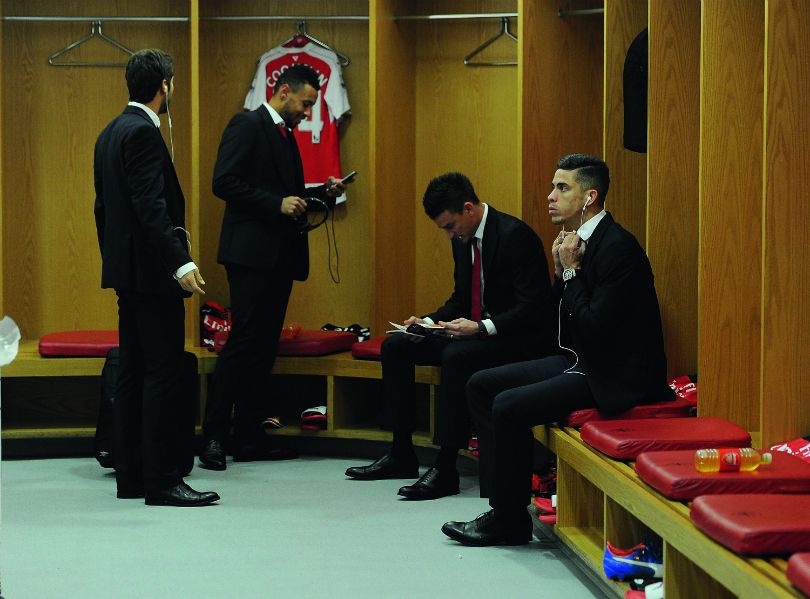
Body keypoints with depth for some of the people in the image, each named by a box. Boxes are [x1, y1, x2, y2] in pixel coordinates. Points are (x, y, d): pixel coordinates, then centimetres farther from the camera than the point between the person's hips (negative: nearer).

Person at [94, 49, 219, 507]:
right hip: (151, 269, -10)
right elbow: (151, 206, -23)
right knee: (164, 372, -8)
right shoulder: (143, 133, -14)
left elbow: (103, 206, 19)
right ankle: (161, 480, -7)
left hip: (126, 270, 10)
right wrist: (180, 262, -27)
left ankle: (131, 476, 15)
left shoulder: (111, 133, 15)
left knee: (134, 373, 11)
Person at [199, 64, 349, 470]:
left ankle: (249, 438, 11)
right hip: (252, 252, -9)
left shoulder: (286, 135, 21)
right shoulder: (247, 126, -6)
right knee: (244, 342, -12)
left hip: (280, 255, 9)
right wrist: (278, 204, -19)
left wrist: (323, 193, 9)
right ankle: (213, 437, -8)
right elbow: (224, 183, -15)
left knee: (264, 346, 8)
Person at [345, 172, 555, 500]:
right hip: (475, 330, 10)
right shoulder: (463, 239, 7)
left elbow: (532, 308, -23)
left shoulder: (515, 236, -20)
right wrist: (430, 322, 0)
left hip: (519, 338, -10)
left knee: (457, 356, -36)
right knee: (395, 346, 2)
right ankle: (401, 454, 6)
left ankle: (445, 467, -31)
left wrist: (482, 327, -32)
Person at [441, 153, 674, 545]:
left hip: (614, 376, -10)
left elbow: (594, 327, -24)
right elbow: (560, 319, 14)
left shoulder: (618, 247, -19)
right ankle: (501, 504, 3)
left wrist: (573, 270, -16)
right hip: (579, 361, 10)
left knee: (509, 406, -22)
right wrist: (561, 271, -1)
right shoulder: (579, 240, 10)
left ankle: (508, 519, -6)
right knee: (481, 385, 5)